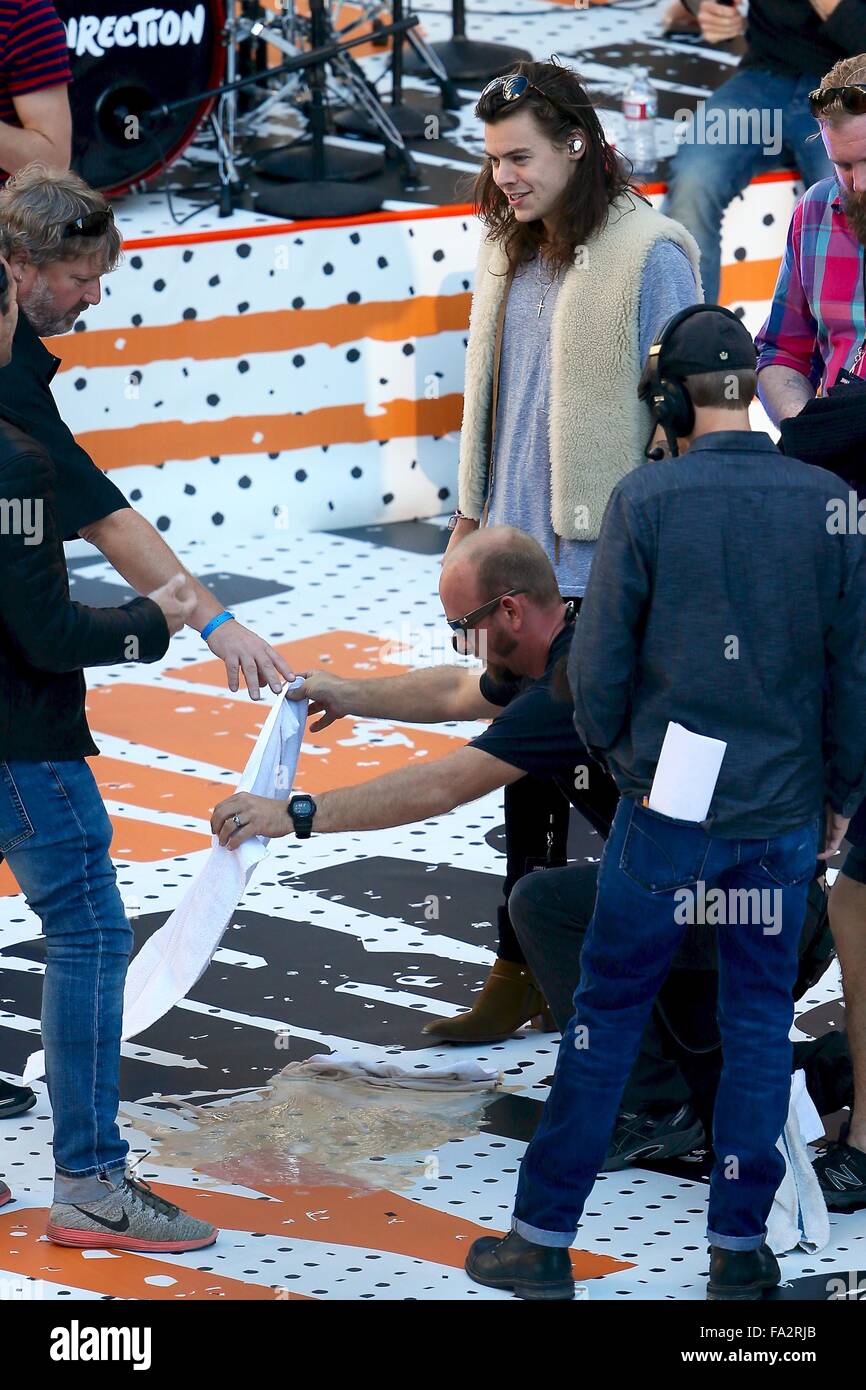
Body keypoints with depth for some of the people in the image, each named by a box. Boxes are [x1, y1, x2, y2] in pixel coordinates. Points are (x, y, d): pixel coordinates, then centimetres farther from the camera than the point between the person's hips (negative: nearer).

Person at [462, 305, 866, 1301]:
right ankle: (738, 1250, 15)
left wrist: (613, 756, 14)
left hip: (666, 808, -2)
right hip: (785, 815, 2)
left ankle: (544, 1238, 11)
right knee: (759, 1022, 12)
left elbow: (599, 661, -5)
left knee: (607, 1015, 7)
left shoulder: (647, 500, -10)